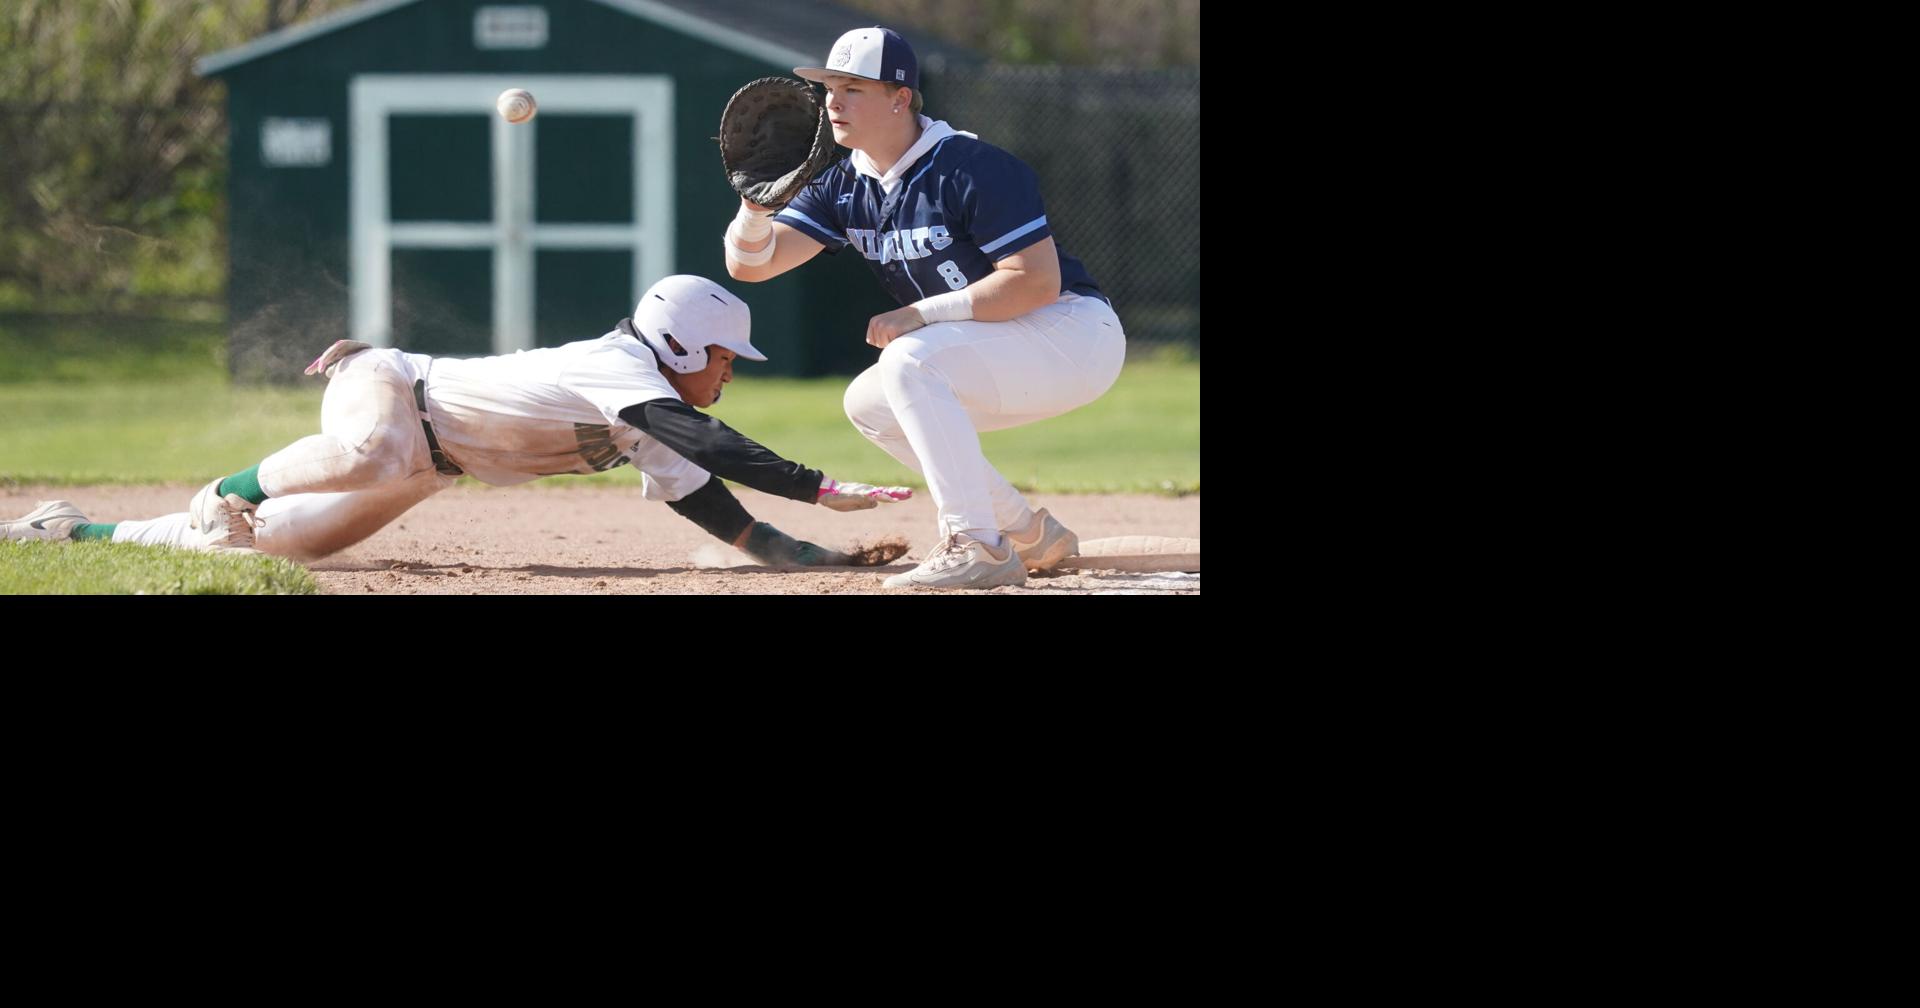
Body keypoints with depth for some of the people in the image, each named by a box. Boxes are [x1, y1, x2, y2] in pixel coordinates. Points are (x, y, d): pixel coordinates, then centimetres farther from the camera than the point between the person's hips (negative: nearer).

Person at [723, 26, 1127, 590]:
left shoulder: (974, 169, -20)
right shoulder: (844, 188, 5)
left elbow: (1037, 280, -25)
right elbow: (749, 263, -2)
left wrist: (922, 314, -24)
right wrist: (756, 198, -24)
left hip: (1076, 334, -9)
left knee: (910, 362, -26)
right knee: (869, 405, 10)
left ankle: (977, 546, -27)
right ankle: (1031, 536, 14)